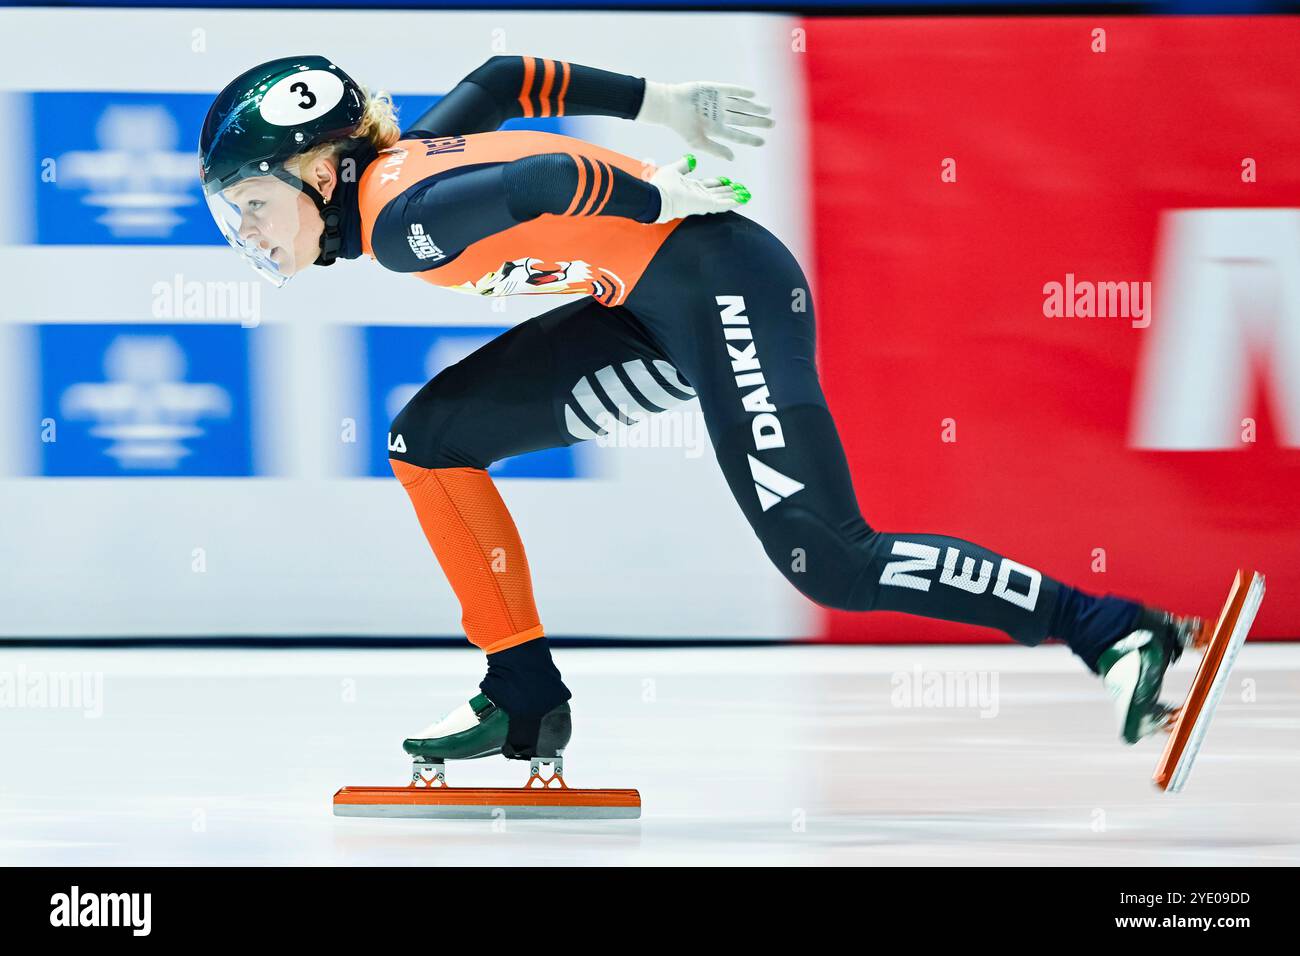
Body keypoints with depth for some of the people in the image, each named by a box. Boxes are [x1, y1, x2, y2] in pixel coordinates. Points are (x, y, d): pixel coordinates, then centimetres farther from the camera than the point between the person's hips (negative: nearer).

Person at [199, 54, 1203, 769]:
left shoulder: (399, 220, -17)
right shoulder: (395, 170, 11)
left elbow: (547, 180, -28)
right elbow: (499, 80, 20)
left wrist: (665, 201, -14)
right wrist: (664, 105, 21)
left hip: (721, 280, -10)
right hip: (660, 314, 10)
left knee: (826, 561, -15)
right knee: (430, 437, 9)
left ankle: (1116, 631, -13)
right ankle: (525, 701, 12)